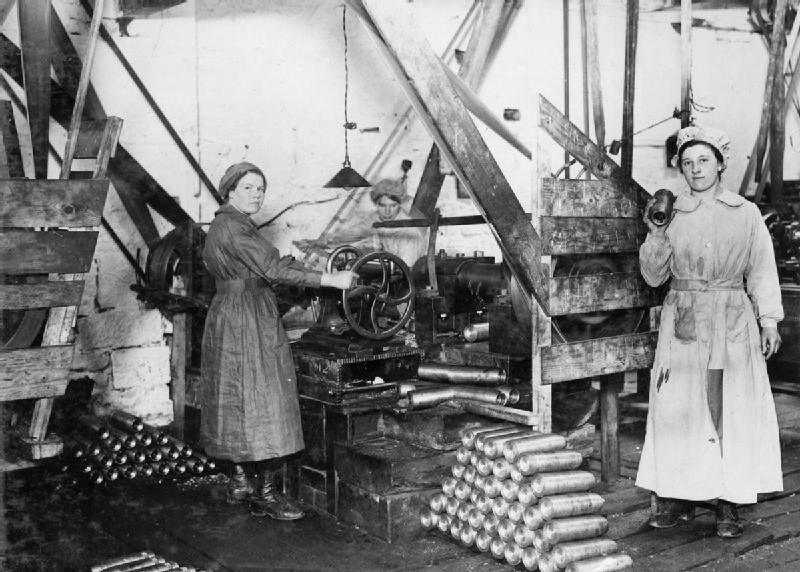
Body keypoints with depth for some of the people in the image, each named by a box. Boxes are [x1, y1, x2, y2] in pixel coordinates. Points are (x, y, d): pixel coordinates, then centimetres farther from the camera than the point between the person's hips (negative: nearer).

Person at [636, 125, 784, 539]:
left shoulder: (746, 214, 5)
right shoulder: (673, 214, 6)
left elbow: (762, 271, 7)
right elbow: (654, 276, 6)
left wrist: (769, 322, 0)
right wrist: (656, 235, -9)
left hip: (733, 322, -1)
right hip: (683, 323, 1)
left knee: (732, 409, -2)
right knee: (678, 407, -1)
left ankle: (728, 504, 5)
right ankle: (678, 498, 9)